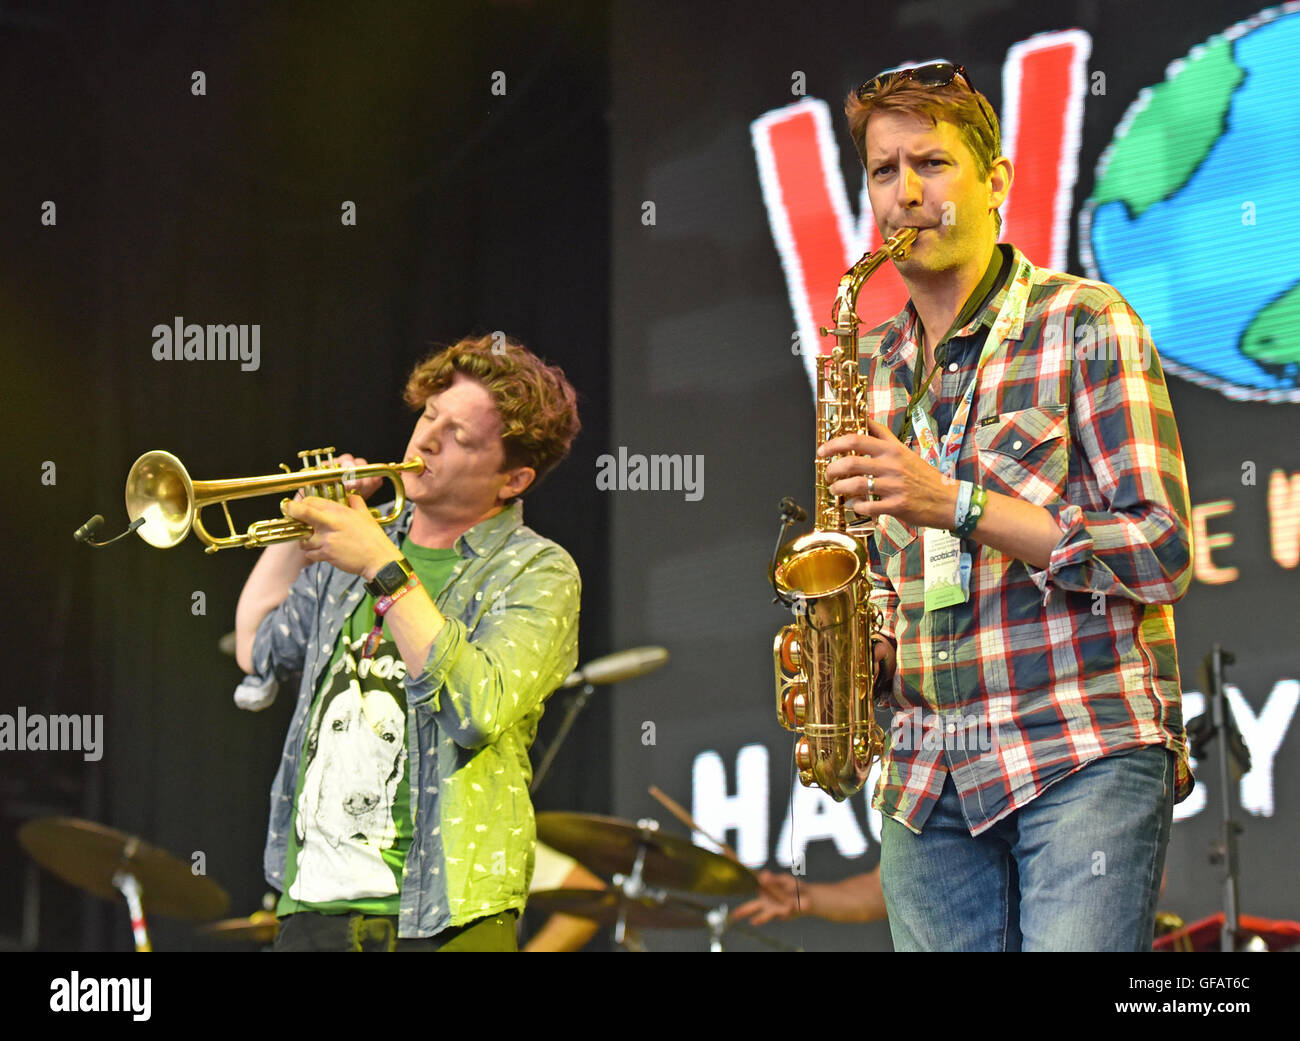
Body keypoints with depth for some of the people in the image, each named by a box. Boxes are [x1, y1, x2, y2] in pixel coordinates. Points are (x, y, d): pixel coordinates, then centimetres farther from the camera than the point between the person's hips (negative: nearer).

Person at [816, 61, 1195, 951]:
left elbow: (1161, 553, -10)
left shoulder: (1083, 322, -2)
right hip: (928, 777, 5)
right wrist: (863, 648, 4)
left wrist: (956, 504, -17)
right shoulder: (869, 368, 16)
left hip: (1088, 752, -5)